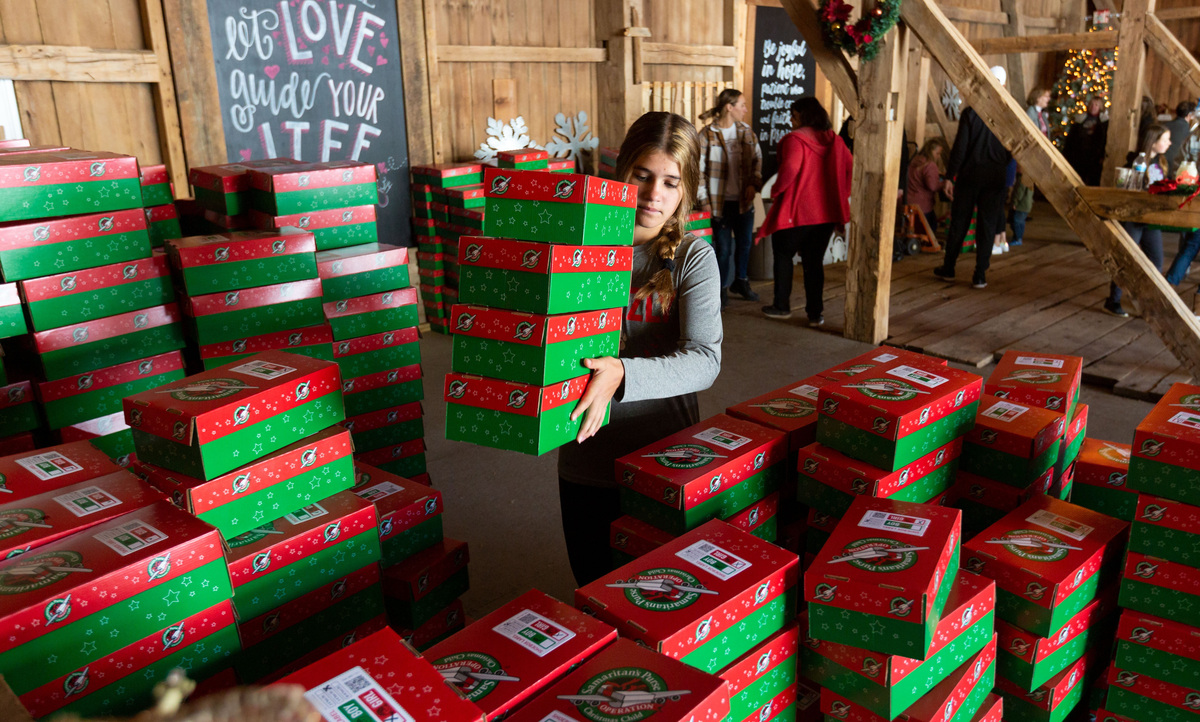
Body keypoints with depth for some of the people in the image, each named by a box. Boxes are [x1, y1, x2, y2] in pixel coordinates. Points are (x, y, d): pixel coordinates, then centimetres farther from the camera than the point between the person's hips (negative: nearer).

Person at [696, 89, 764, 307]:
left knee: (745, 242, 16)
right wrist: (704, 200, -11)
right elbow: (697, 169, -9)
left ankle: (741, 281, 36)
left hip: (744, 200, 5)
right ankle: (722, 288, 18)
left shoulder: (746, 131, 5)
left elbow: (757, 159, 14)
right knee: (723, 247, 1)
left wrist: (753, 184, -1)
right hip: (720, 202, -5)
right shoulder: (707, 135, -11)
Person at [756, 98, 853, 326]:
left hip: (796, 210, -5)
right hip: (826, 211, 6)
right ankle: (815, 313, 12)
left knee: (783, 255, 13)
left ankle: (782, 306, 17)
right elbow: (850, 167, 7)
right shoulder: (834, 140, 8)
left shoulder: (795, 138, -11)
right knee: (814, 261, 12)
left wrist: (776, 190, -12)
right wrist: (841, 193, 13)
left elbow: (790, 168, -26)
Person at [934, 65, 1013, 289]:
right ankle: (980, 276, 6)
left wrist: (949, 176, -4)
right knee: (987, 226, 5)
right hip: (995, 177, 1)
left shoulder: (971, 112, -7)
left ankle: (948, 270, 18)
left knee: (959, 223, 9)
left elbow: (959, 148, -8)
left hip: (969, 175, -1)